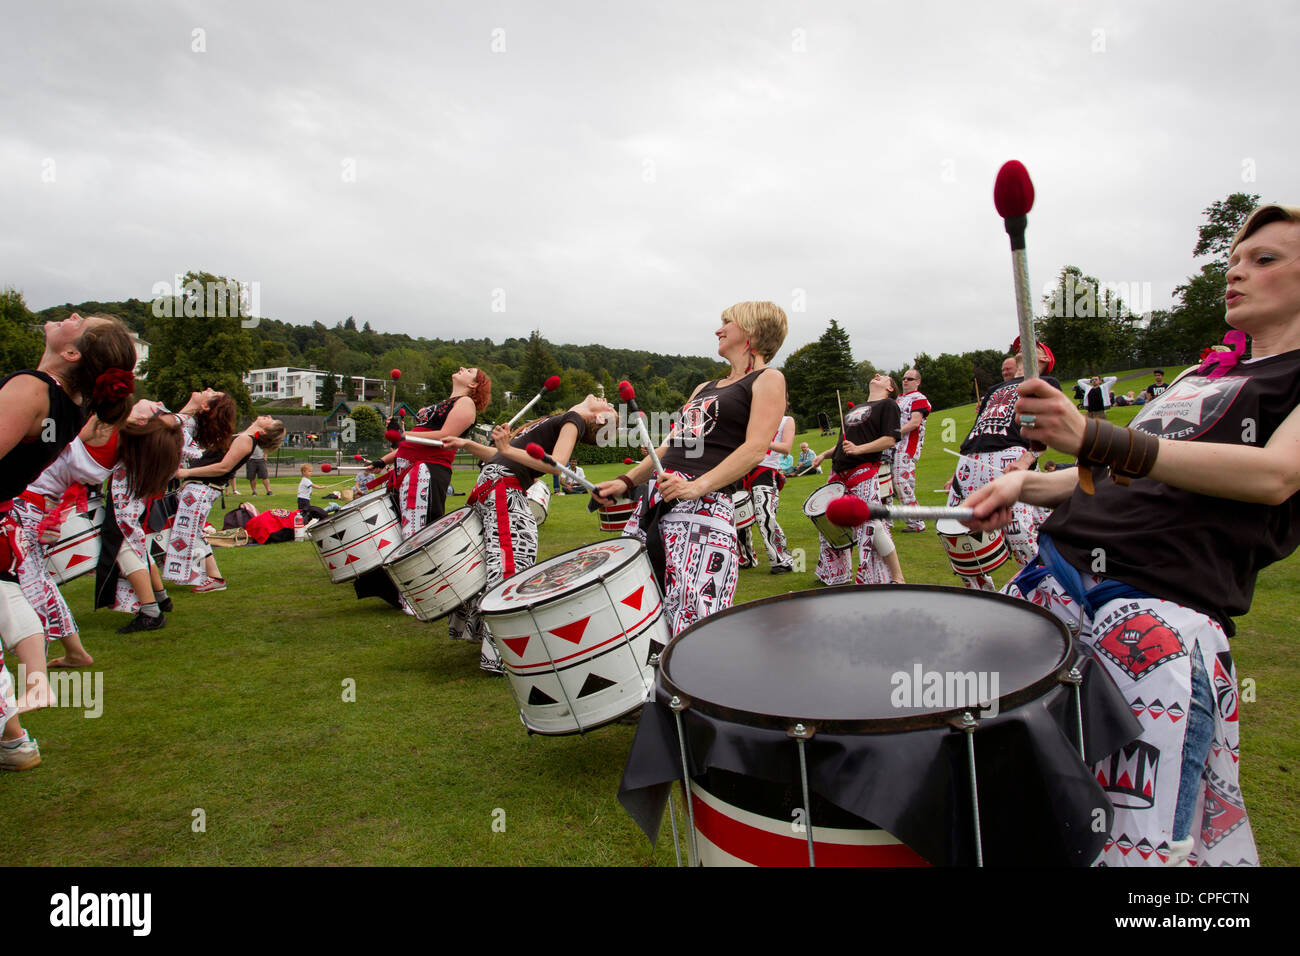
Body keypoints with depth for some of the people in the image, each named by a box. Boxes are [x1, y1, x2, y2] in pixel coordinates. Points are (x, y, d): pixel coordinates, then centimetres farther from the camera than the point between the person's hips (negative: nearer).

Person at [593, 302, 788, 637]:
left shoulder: (768, 379, 4)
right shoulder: (705, 388, 27)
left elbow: (756, 448, -10)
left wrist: (698, 486, -22)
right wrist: (627, 482, 14)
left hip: (704, 506, -8)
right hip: (654, 496, 8)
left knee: (694, 635, -17)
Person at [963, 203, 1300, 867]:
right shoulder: (1200, 375, 27)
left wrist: (1093, 437, -26)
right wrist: (1024, 484, 10)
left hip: (1164, 606, -7)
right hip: (1058, 576, 7)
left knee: (1139, 842, -8)